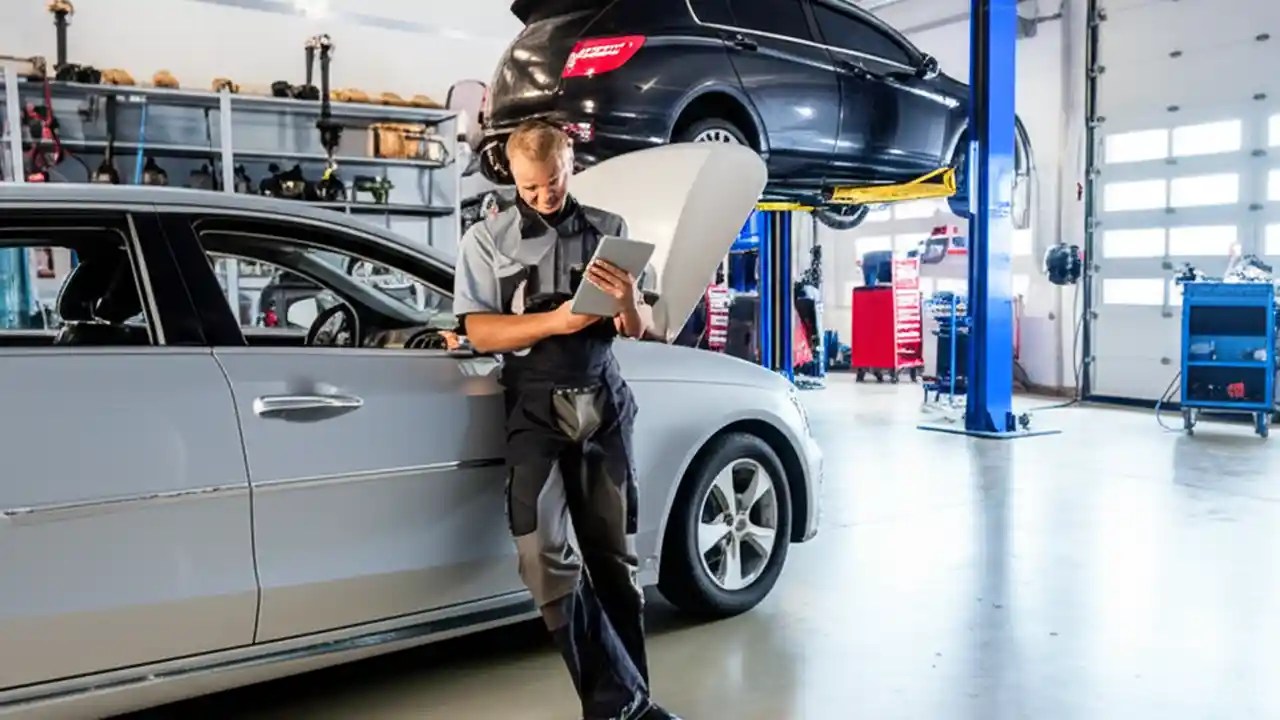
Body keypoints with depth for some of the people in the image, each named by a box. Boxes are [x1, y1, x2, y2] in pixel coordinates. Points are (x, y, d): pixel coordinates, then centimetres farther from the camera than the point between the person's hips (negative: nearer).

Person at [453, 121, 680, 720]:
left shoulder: (611, 230, 11)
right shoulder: (487, 239, 6)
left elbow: (640, 330, 10)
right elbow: (480, 332, -4)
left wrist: (628, 301, -14)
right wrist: (557, 320, -18)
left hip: (604, 404, 2)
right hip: (536, 408, -1)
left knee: (614, 557, 5)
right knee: (546, 557, -13)